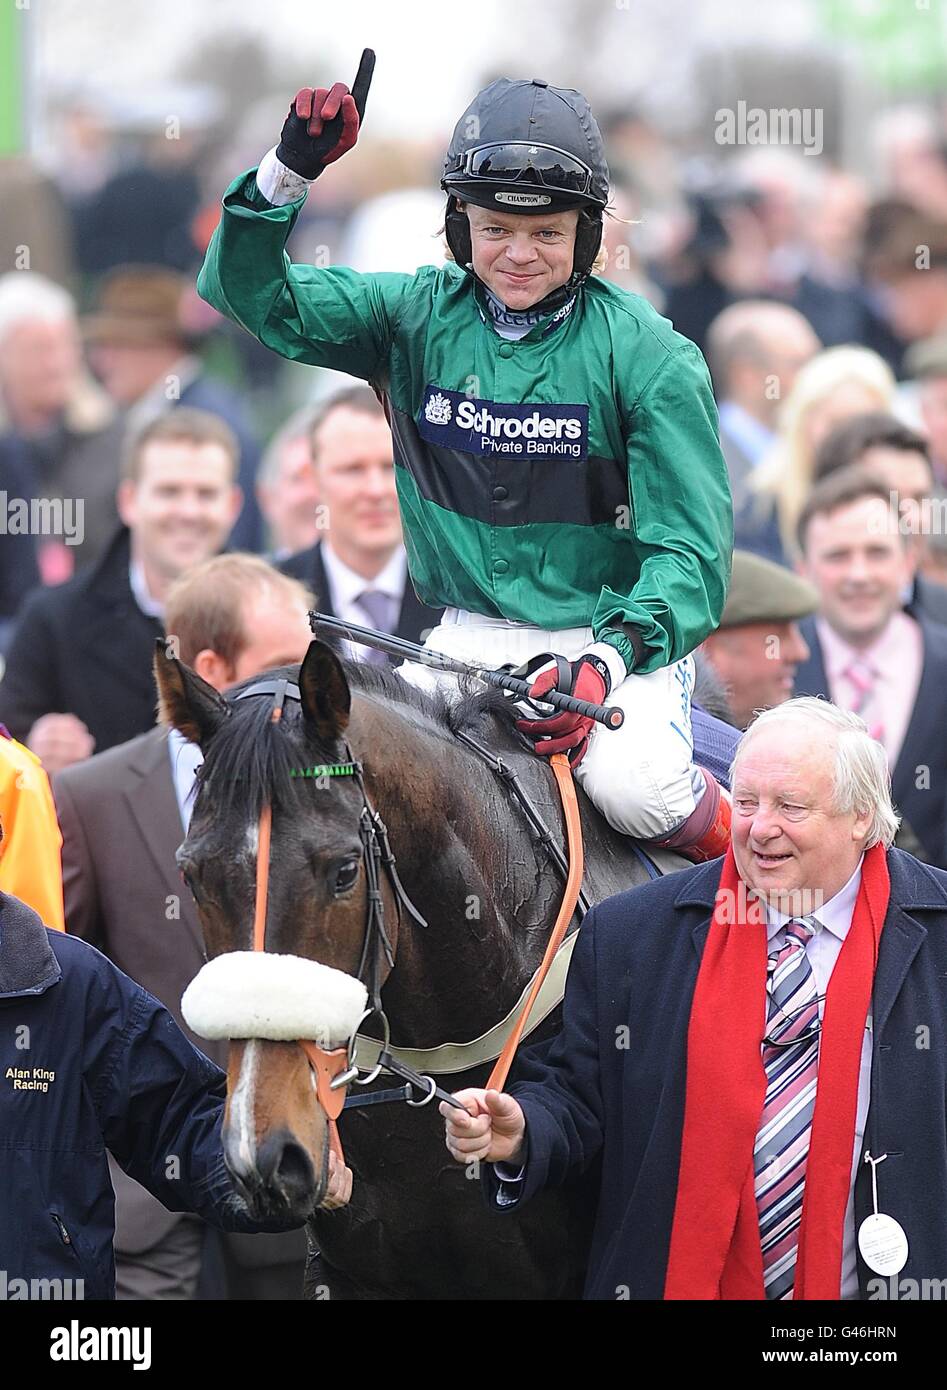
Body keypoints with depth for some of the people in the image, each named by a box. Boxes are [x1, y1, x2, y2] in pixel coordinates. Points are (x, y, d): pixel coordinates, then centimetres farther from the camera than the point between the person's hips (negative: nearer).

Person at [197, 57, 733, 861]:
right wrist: (288, 174, -19)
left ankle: (723, 836, 2)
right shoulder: (419, 318, 2)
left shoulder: (647, 355, -9)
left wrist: (607, 660, -29)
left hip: (619, 635, -3)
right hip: (471, 636, 3)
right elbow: (253, 297, -1)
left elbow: (690, 550, -12)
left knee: (635, 791, -31)